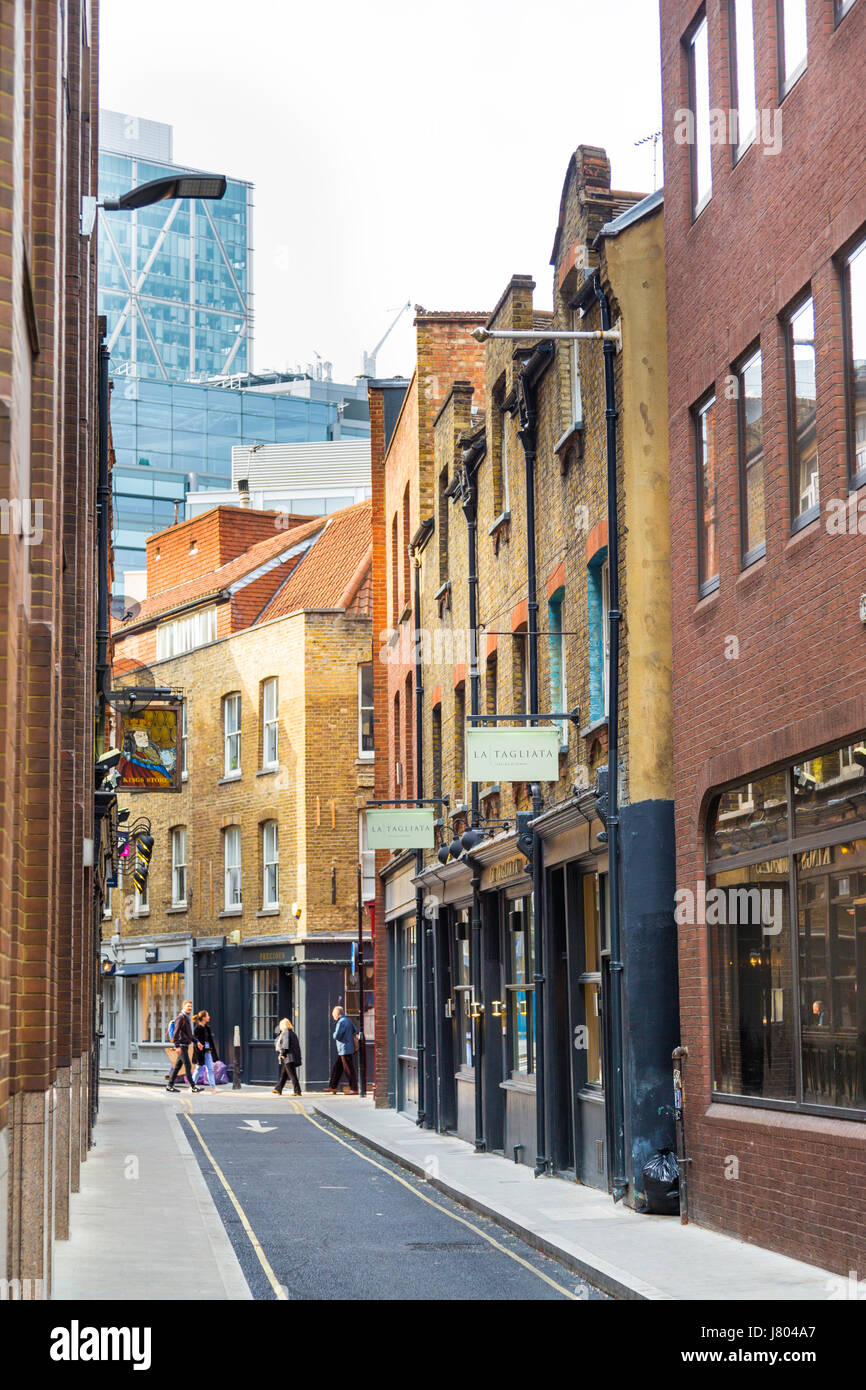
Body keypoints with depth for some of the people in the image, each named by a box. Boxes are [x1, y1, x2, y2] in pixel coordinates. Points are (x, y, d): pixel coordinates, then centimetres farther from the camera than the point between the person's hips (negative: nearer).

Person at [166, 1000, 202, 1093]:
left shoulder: (186, 1018, 19)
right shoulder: (181, 1017, -11)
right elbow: (176, 1033, -18)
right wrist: (177, 1046, -24)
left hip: (185, 1046, 10)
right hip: (182, 1045, -10)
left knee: (177, 1066, 10)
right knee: (187, 1066, -9)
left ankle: (170, 1085, 14)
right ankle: (193, 1086, -9)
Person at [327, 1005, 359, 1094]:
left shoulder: (341, 1022, -16)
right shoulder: (348, 1020, 15)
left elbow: (336, 1036, -19)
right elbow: (356, 1031, 19)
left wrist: (334, 1034, 1)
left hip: (345, 1050, -10)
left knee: (349, 1070, -5)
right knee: (336, 1068, 13)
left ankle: (354, 1089, -2)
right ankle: (333, 1088, 17)